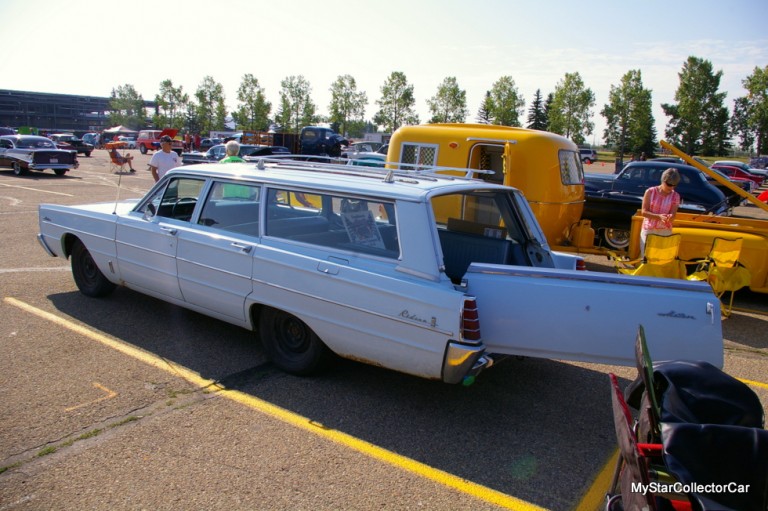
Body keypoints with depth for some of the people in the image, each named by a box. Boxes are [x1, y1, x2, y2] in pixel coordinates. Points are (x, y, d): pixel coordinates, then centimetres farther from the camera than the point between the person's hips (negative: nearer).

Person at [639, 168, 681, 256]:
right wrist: (659, 216, -24)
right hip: (648, 230, -1)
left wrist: (670, 217, -29)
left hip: (665, 231, 1)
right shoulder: (650, 192, -6)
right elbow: (643, 212, -8)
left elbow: (673, 215, -4)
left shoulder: (675, 196, 0)